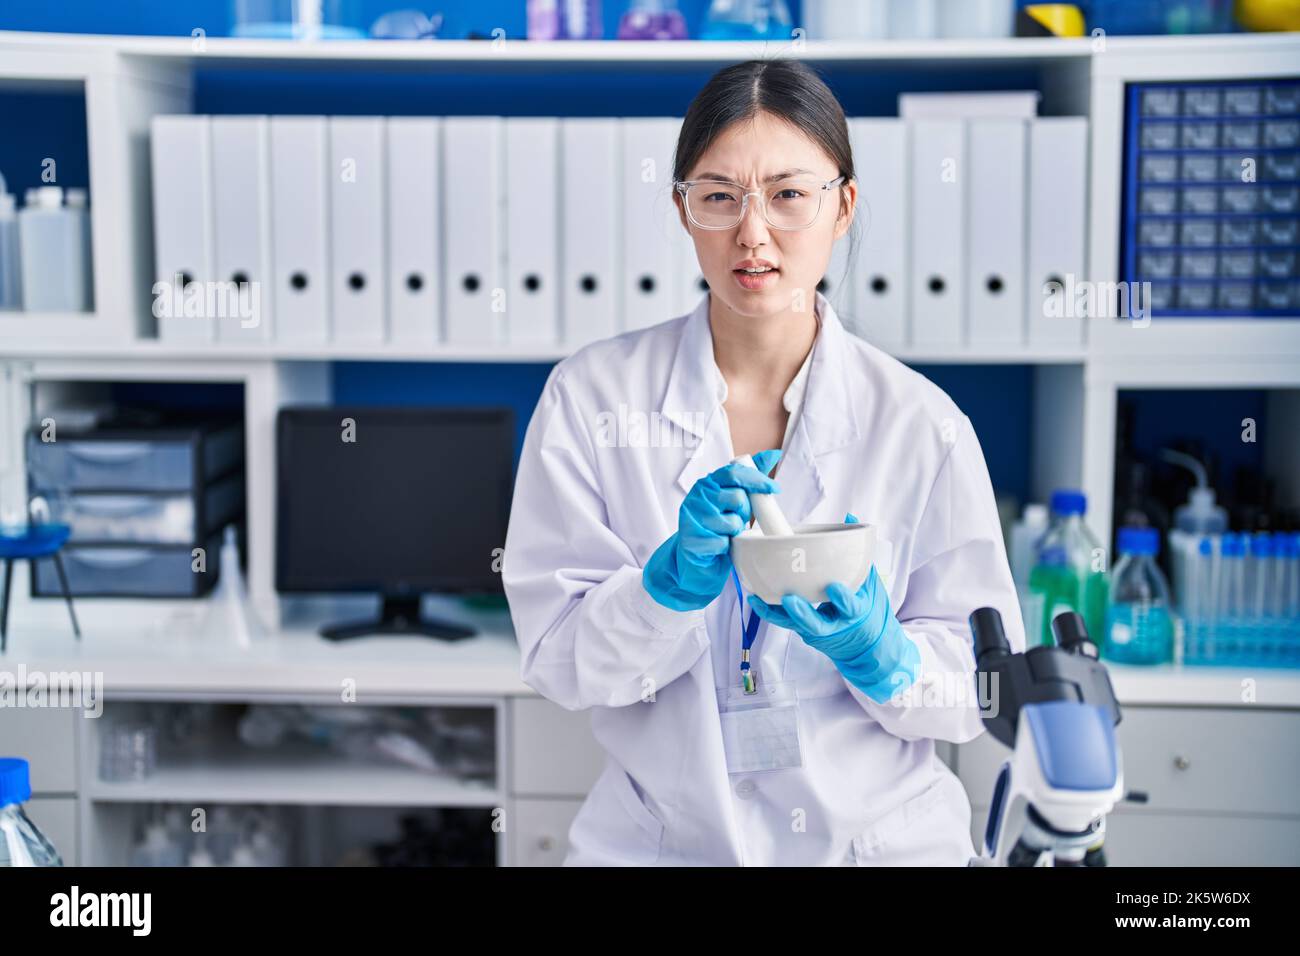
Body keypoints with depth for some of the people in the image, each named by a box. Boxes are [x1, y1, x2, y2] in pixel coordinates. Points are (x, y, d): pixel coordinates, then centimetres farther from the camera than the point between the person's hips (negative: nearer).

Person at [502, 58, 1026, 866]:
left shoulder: (922, 426, -3)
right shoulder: (590, 397, -3)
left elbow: (979, 693, 0)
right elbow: (557, 661, -5)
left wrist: (875, 648, -18)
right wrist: (675, 579, -20)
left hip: (879, 837, 2)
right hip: (656, 838, -1)